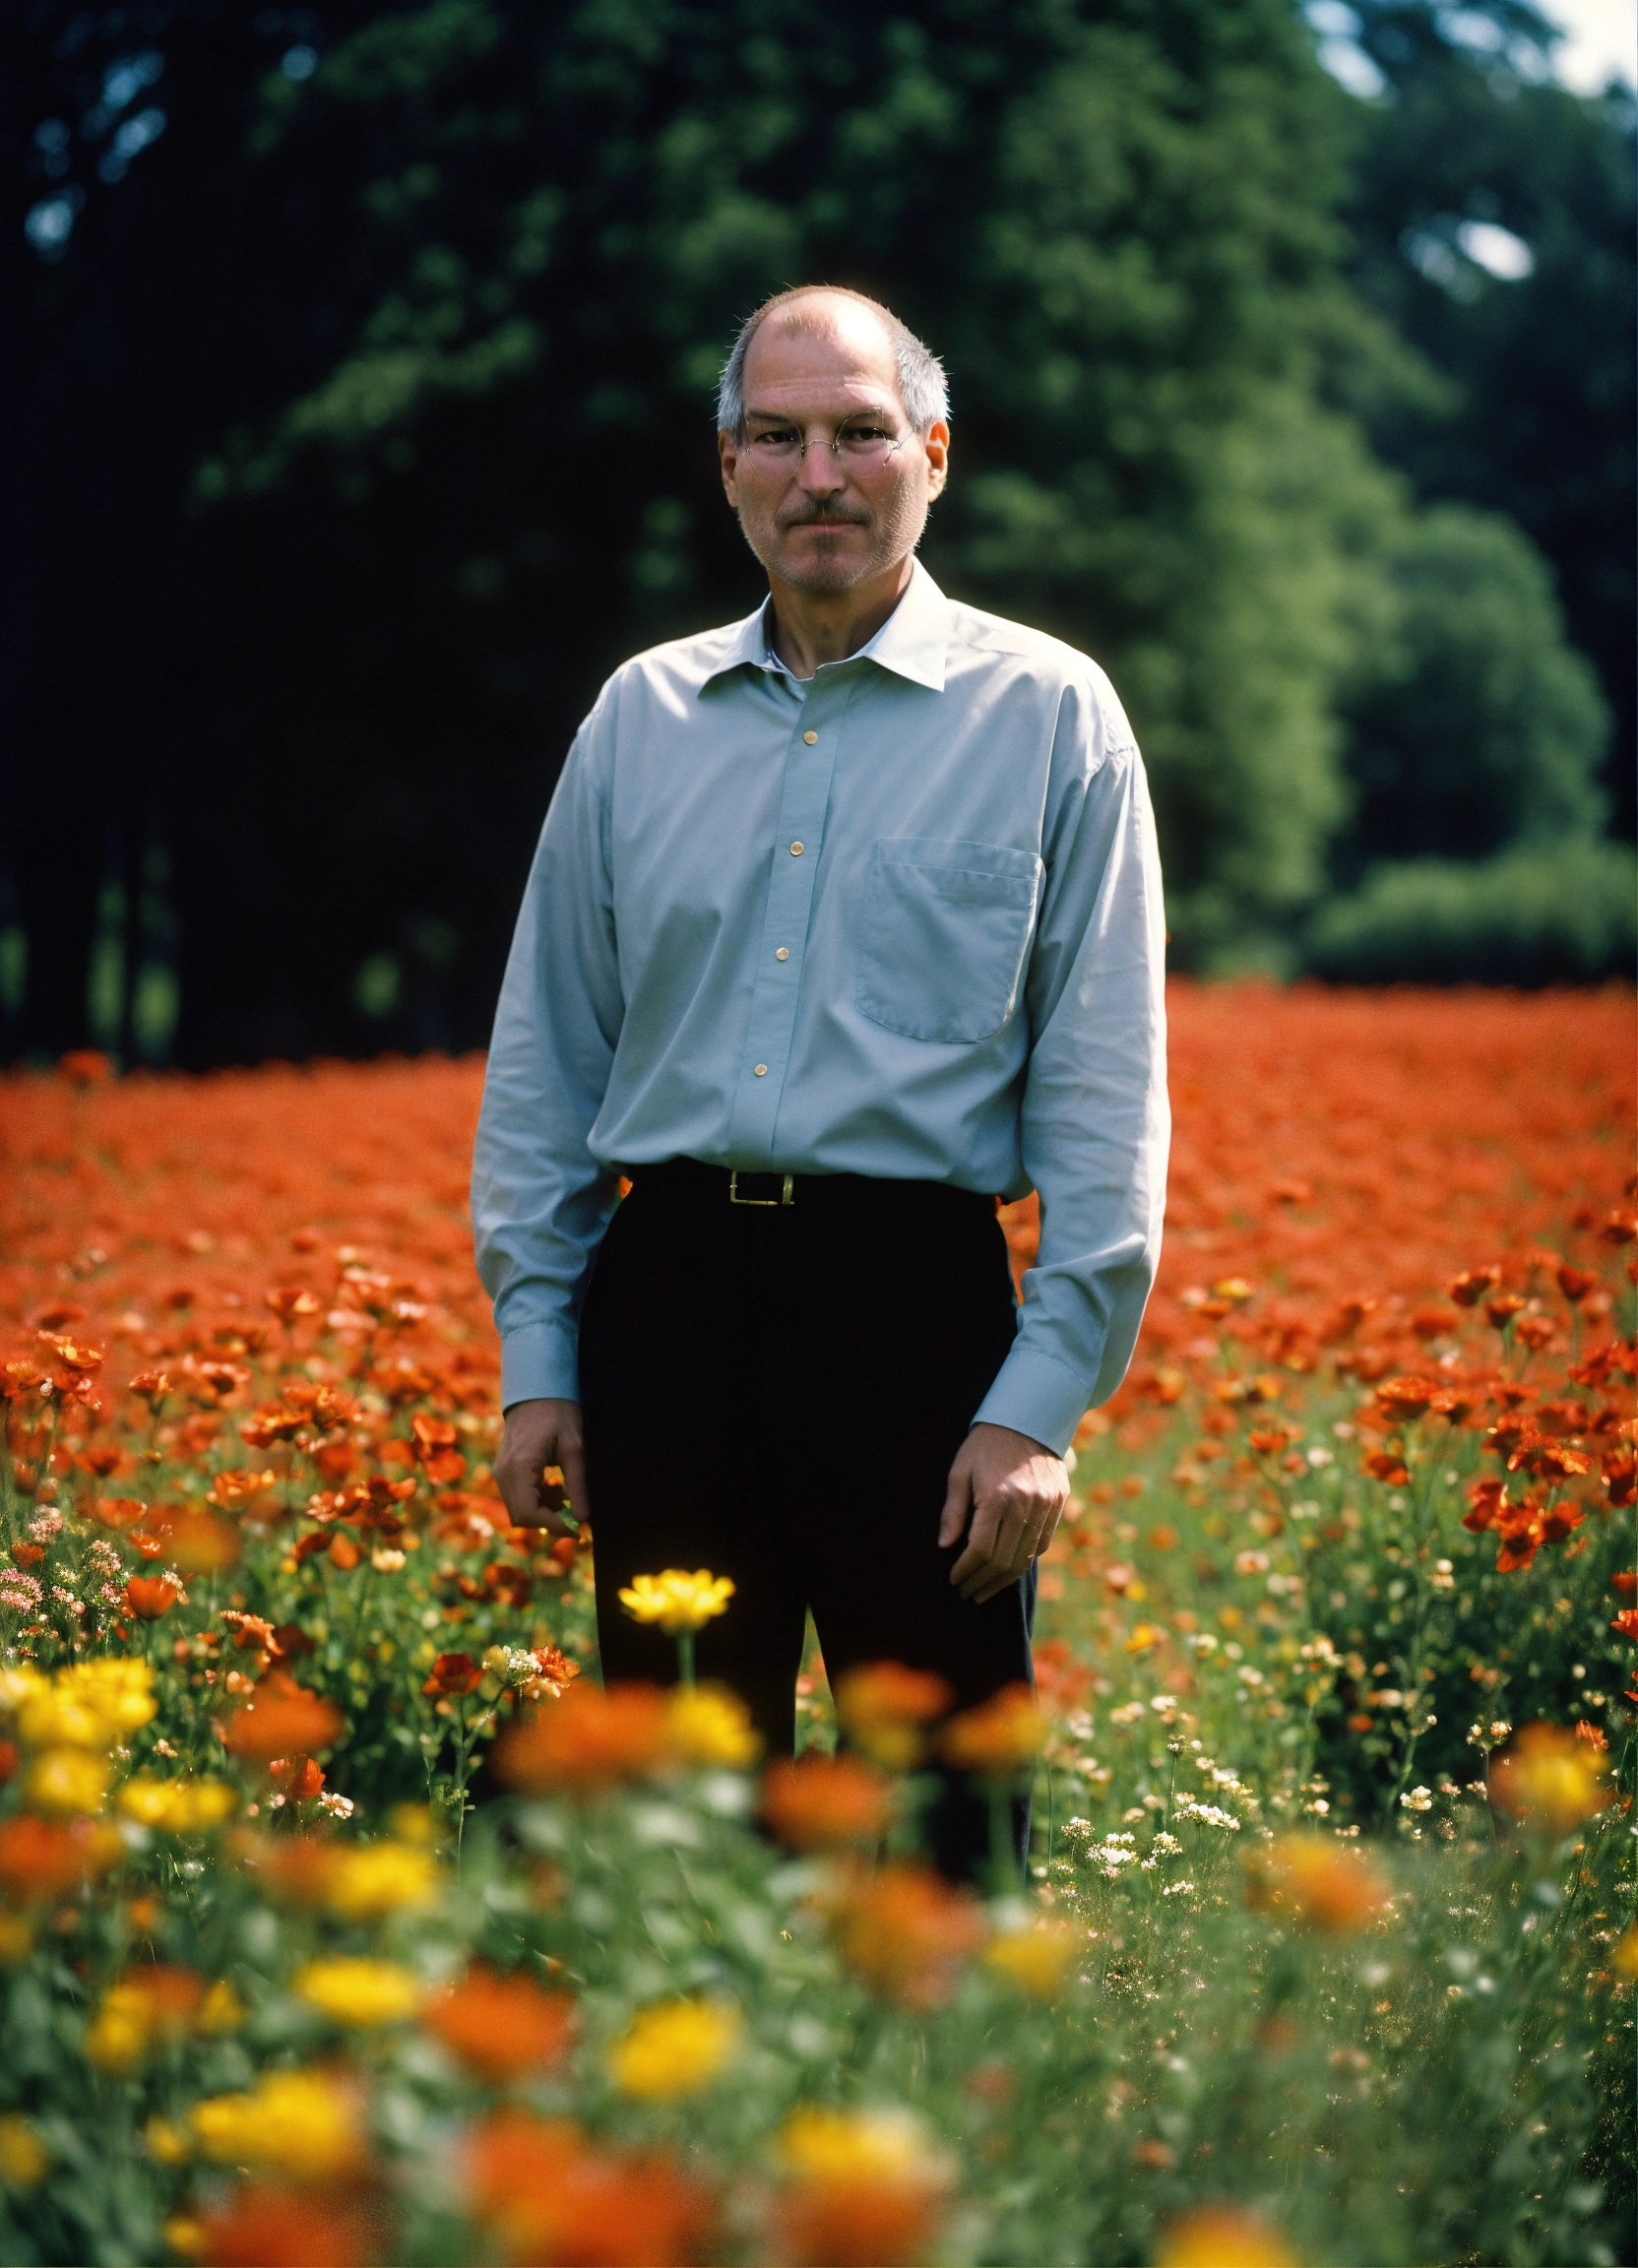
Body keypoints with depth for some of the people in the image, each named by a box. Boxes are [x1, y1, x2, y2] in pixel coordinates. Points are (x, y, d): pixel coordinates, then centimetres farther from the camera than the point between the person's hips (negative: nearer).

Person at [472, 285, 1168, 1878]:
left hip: (913, 1292, -3)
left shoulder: (1046, 713, 2)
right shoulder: (638, 716, 12)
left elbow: (1107, 1089, -1)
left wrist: (1042, 1403, -8)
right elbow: (542, 1057, 15)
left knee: (934, 1809, 0)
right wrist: (534, 1357, 8)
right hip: (668, 1290, 3)